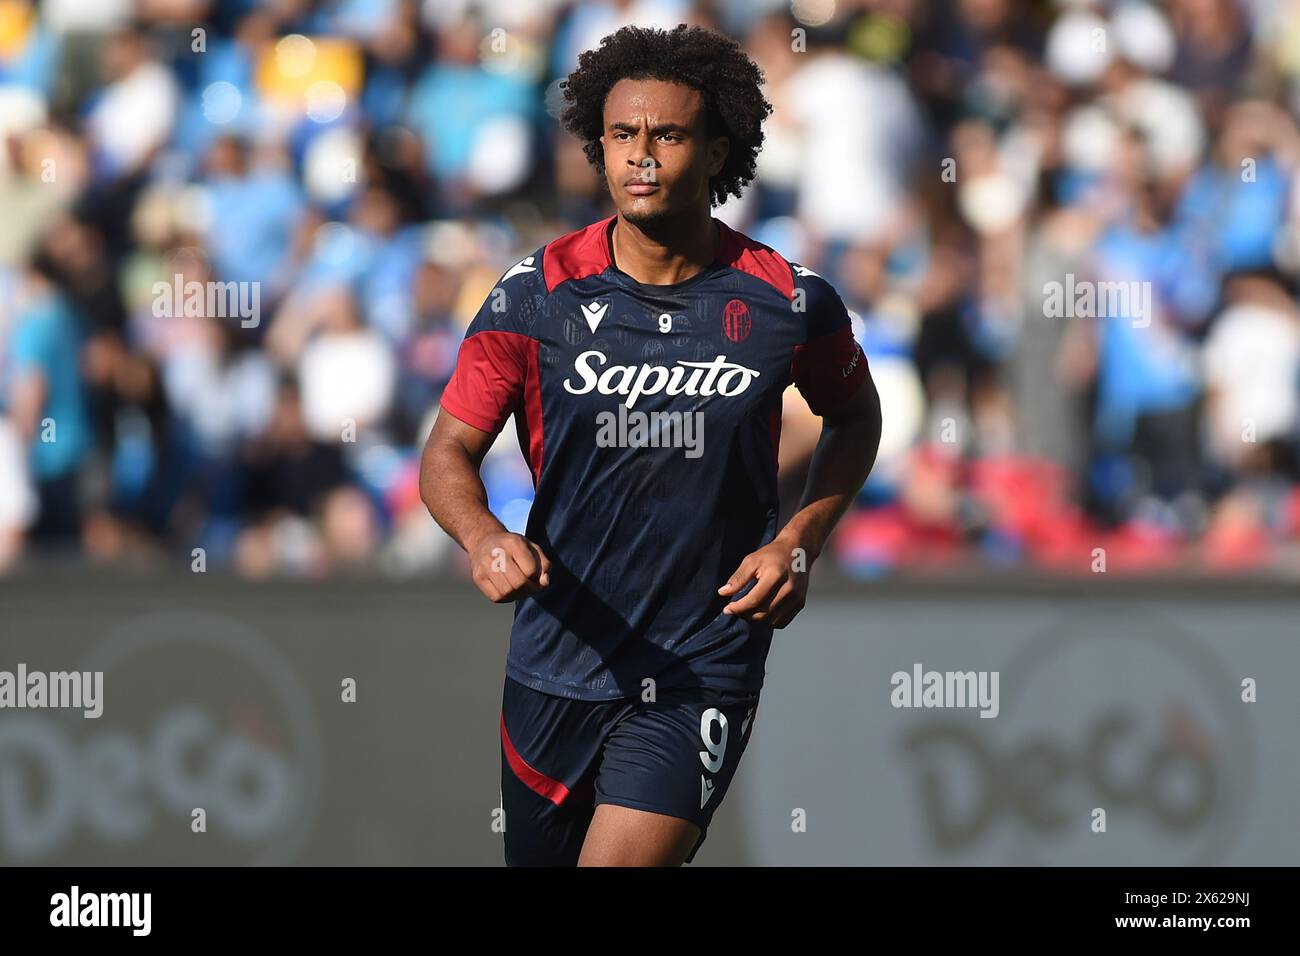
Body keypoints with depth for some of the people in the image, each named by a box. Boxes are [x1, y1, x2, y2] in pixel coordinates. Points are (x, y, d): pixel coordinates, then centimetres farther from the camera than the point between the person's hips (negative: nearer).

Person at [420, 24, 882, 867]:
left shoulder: (789, 304, -6)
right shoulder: (536, 297, -6)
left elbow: (856, 416, 14)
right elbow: (450, 450, -1)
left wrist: (801, 541, -2)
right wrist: (483, 537, -24)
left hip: (702, 677, -2)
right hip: (554, 666, 2)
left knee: (621, 859, -19)